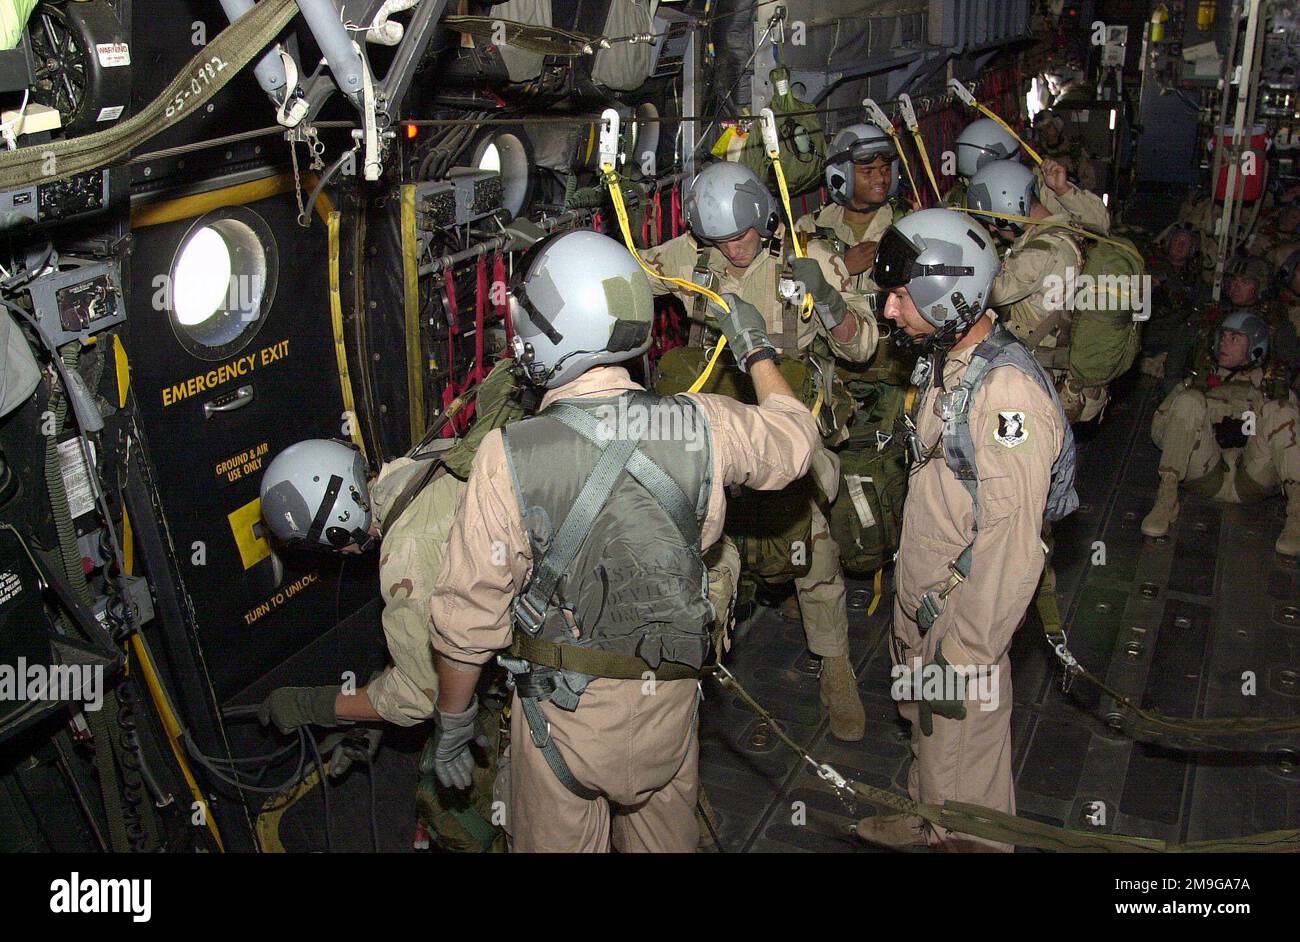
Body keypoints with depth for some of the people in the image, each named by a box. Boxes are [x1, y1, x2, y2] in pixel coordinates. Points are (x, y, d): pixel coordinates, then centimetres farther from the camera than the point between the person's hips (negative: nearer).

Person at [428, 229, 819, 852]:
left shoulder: (508, 458, -23)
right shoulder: (703, 426, -15)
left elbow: (468, 614, -15)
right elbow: (794, 439, 7)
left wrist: (452, 724, 2)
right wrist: (757, 351, 24)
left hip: (565, 709, -2)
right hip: (669, 704, 3)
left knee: (560, 841, 21)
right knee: (663, 837, 27)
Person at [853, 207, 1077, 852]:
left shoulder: (1008, 394, -27)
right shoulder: (946, 363, 5)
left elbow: (1011, 547, -27)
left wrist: (964, 656, -23)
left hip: (963, 615, -9)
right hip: (919, 602, 9)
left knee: (962, 767, 10)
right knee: (926, 732, 29)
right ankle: (924, 825, 51)